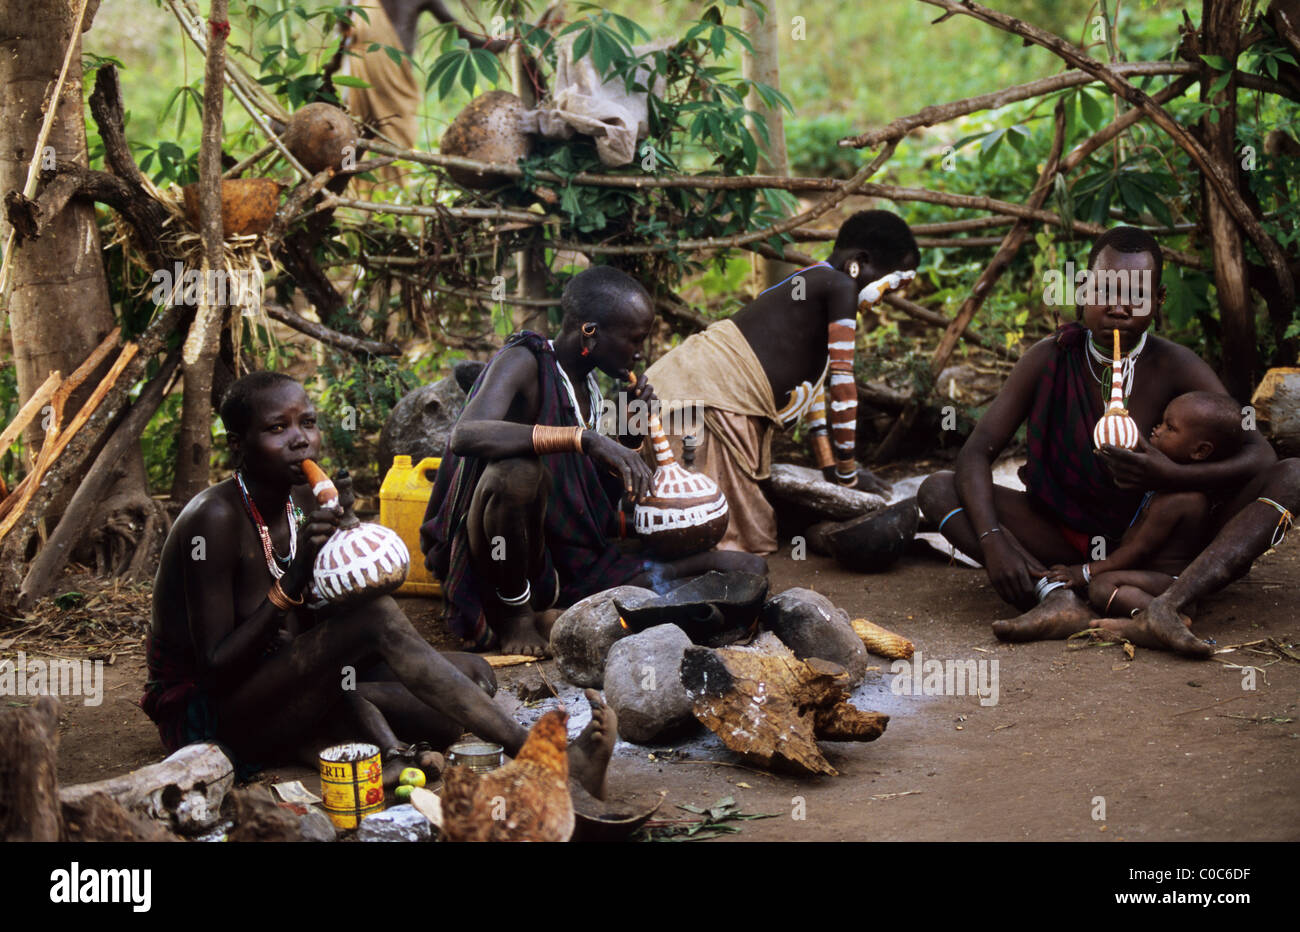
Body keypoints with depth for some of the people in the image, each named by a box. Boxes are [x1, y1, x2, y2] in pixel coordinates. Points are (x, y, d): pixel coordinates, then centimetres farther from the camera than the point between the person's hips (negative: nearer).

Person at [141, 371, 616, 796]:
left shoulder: (304, 501, 4)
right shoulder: (215, 520, -19)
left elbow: (315, 638, 3)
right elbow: (216, 670, -22)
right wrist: (292, 582, -30)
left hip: (279, 696, 8)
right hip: (206, 717, -8)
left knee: (472, 672, -4)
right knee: (376, 616, -30)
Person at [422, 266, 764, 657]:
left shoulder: (588, 389, 13)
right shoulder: (524, 362, -11)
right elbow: (465, 435, -33)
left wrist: (629, 437, 2)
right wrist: (585, 438, -39)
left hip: (575, 561, 7)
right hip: (504, 565, -7)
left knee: (746, 571, -4)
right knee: (517, 471, -40)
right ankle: (513, 610, -13)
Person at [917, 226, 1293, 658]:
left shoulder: (1174, 367, -10)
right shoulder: (1050, 359, -8)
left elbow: (1260, 456, -17)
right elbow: (977, 452, -13)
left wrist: (1170, 475, -36)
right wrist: (993, 540, -32)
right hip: (1064, 537, 1)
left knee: (1289, 478, -21)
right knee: (937, 491, -17)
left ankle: (1165, 607, -44)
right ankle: (1055, 597, -40)